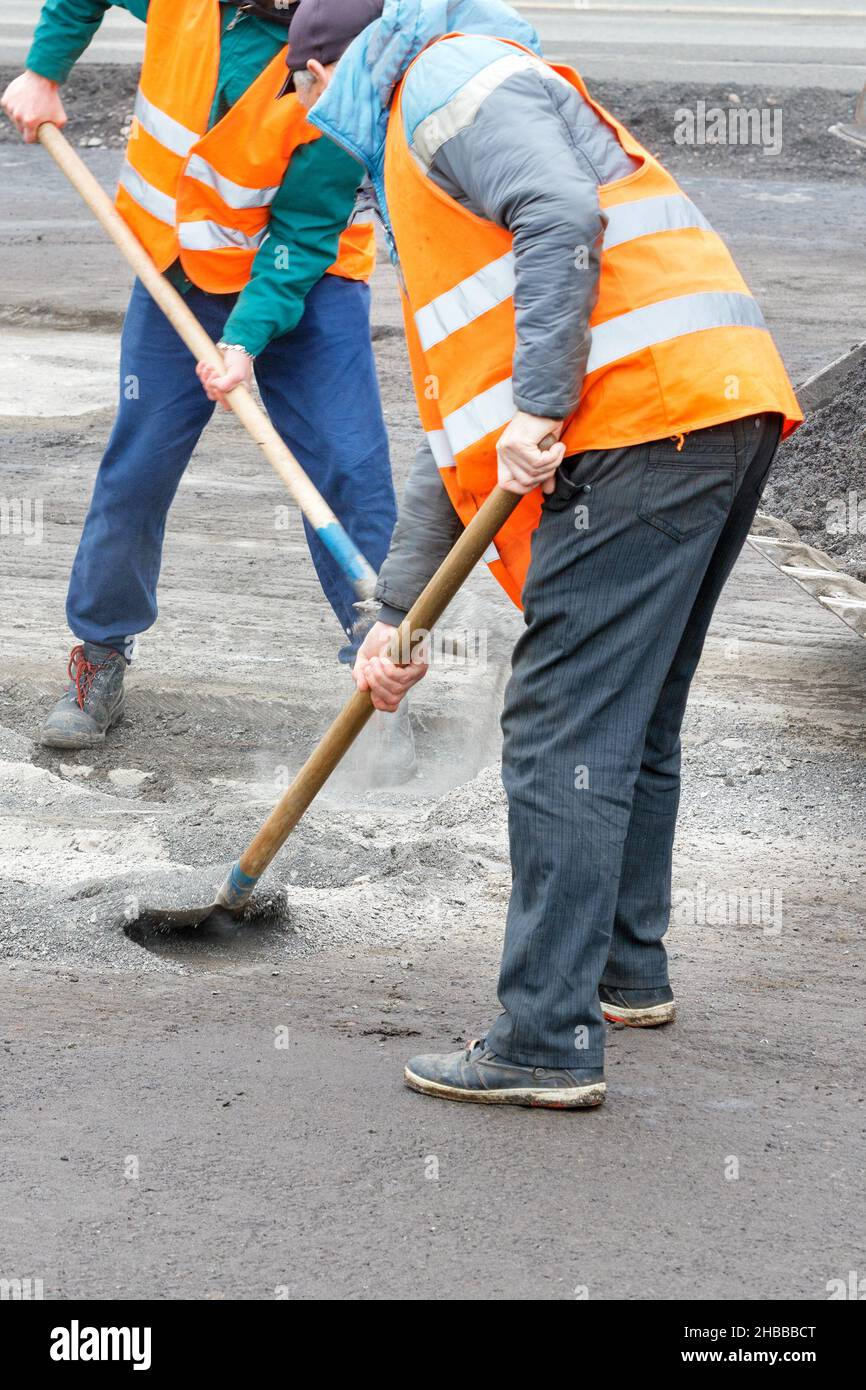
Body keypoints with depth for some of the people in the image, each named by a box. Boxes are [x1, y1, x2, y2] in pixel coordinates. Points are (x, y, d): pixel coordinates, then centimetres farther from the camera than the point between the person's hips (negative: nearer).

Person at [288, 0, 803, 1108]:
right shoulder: (419, 171, 33)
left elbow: (563, 217, -18)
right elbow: (456, 434, 33)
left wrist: (539, 408, -19)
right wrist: (398, 614, 32)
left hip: (645, 418, -10)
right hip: (722, 425, 10)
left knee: (563, 736, -8)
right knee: (632, 724, 23)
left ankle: (549, 1043, -8)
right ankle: (627, 966, 37)